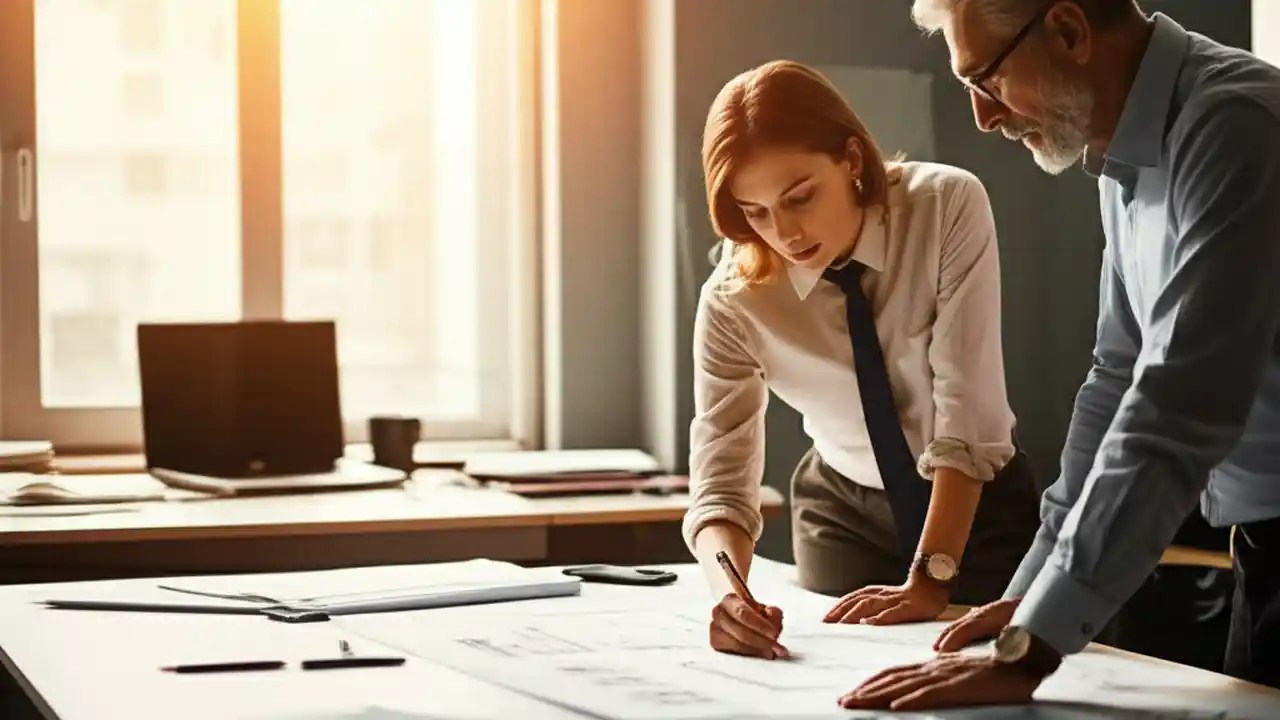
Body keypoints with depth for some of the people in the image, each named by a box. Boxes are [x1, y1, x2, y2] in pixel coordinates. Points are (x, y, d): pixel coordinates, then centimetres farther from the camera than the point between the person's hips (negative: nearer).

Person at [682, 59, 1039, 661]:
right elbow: (720, 485, -24)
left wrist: (929, 583, -35)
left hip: (975, 506, -1)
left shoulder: (949, 206, -27)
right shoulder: (734, 301, -21)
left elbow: (968, 409, -29)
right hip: (845, 513, 1)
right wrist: (728, 592, -46)